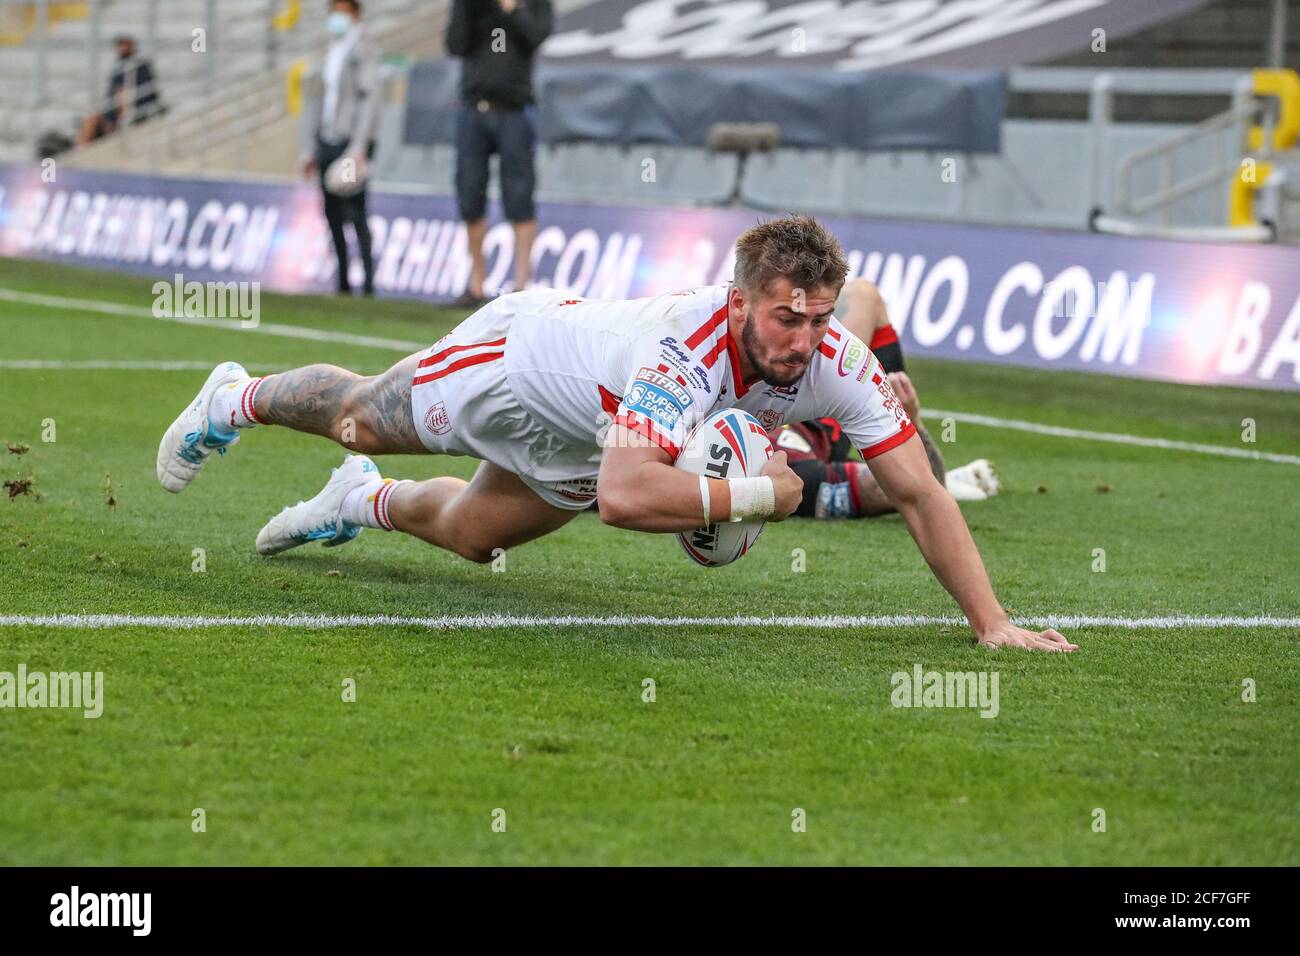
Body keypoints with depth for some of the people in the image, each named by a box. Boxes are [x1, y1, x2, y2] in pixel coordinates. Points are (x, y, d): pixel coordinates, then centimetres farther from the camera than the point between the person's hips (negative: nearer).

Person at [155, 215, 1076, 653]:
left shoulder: (835, 361, -33)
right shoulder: (687, 346, -49)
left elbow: (921, 494, -28)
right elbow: (626, 494, -61)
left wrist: (992, 621, -35)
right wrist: (757, 491, -53)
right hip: (522, 350, -5)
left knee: (468, 536, 26)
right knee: (359, 421, 23)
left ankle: (367, 503, 58)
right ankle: (239, 399, 54)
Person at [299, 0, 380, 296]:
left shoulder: (362, 52, -5)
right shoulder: (330, 56, 17)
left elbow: (370, 101, -12)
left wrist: (359, 148, -18)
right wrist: (309, 149, 15)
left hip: (351, 141, -7)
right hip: (327, 143, 7)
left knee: (355, 213, -13)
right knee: (333, 215, 5)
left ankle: (369, 280, -13)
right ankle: (343, 281, 9)